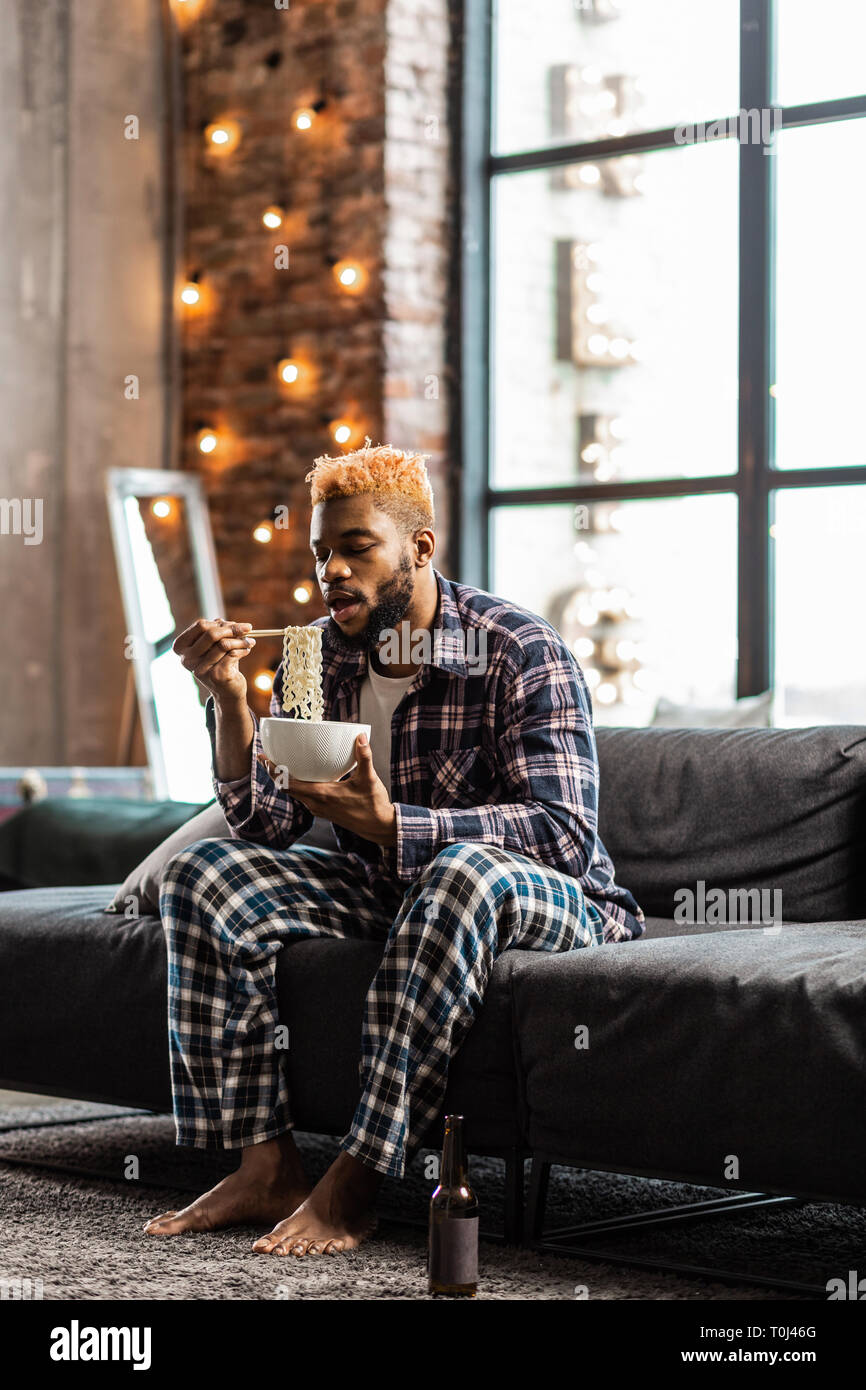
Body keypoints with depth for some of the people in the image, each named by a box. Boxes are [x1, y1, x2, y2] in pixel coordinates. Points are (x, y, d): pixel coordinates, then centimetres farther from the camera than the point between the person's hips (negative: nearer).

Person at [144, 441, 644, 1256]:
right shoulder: (320, 658, 1)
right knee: (202, 877, -12)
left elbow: (565, 831, -27)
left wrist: (390, 823, -36)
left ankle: (354, 1183, -36)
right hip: (385, 888, 6)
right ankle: (264, 1164, -17)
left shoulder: (520, 652, -16)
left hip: (548, 900, -6)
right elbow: (264, 824, -3)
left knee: (463, 873, -40)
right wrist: (229, 700, -19)